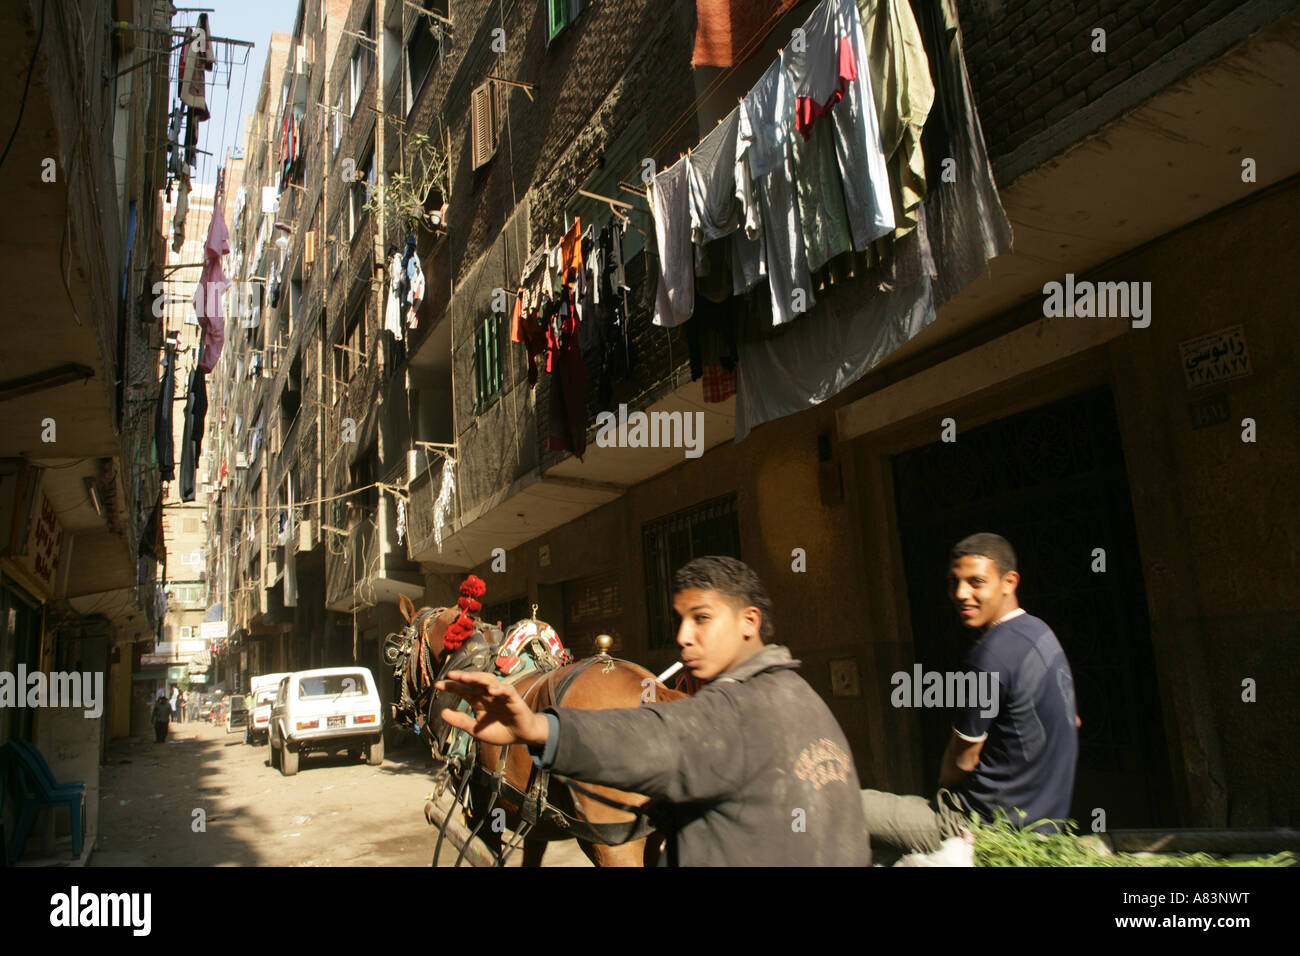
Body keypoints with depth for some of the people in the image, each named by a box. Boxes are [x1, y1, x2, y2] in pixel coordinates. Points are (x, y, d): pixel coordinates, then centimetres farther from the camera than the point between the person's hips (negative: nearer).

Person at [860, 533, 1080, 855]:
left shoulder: (991, 655, -23)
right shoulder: (1039, 632, 6)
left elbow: (962, 762, -13)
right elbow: (1069, 720, 22)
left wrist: (944, 790, 10)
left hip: (989, 826, -9)